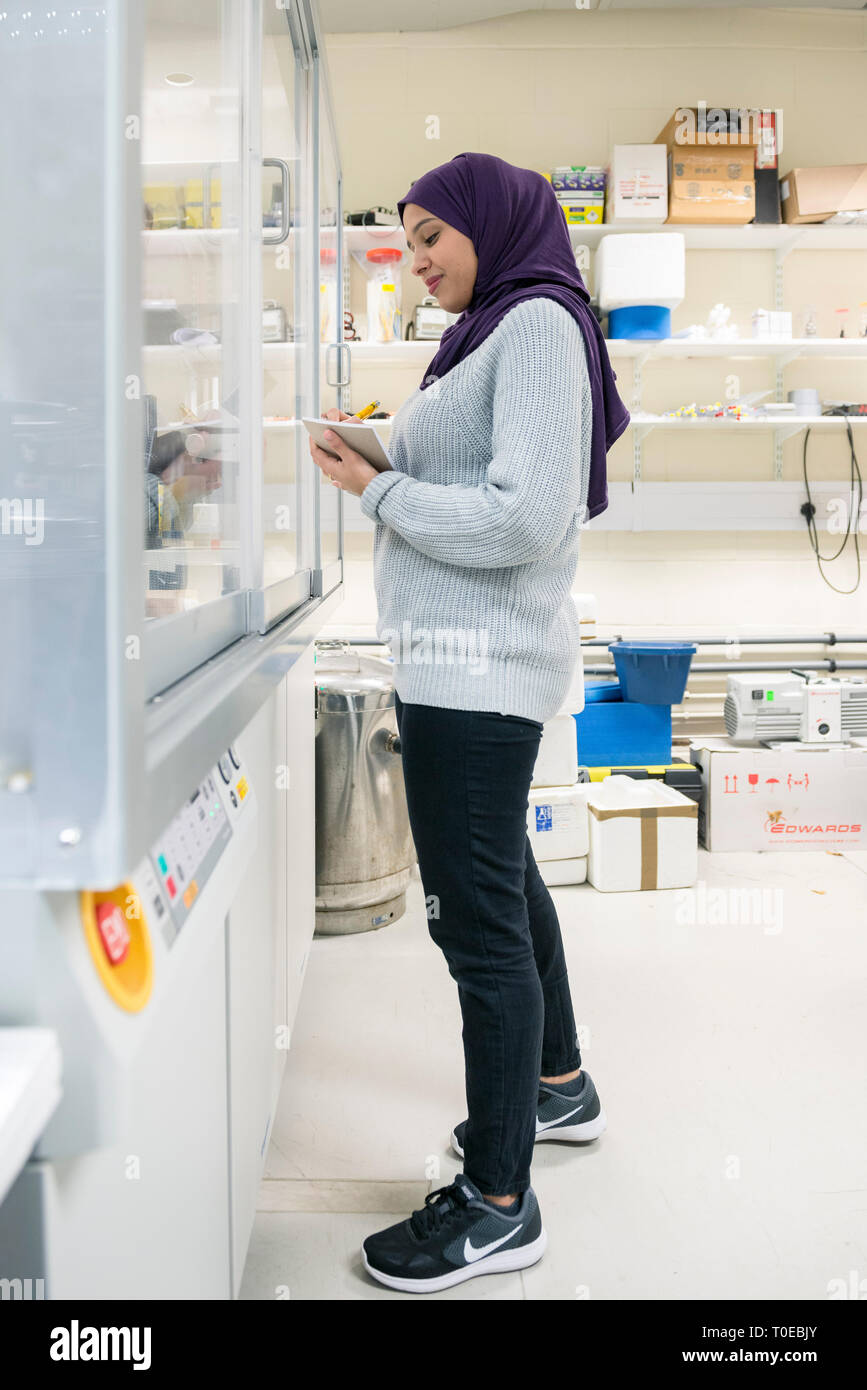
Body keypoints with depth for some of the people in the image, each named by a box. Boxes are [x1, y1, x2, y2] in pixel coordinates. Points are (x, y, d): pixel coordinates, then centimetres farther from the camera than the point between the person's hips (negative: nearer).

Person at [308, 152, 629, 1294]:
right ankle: (557, 1087, 40)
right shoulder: (492, 333, 19)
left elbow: (526, 518, -20)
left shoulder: (538, 322, -9)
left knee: (480, 921, -5)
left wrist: (380, 491, -10)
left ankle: (498, 1205, 7)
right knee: (502, 886, 20)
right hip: (460, 665, 10)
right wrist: (386, 466, 7)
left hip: (480, 667, -10)